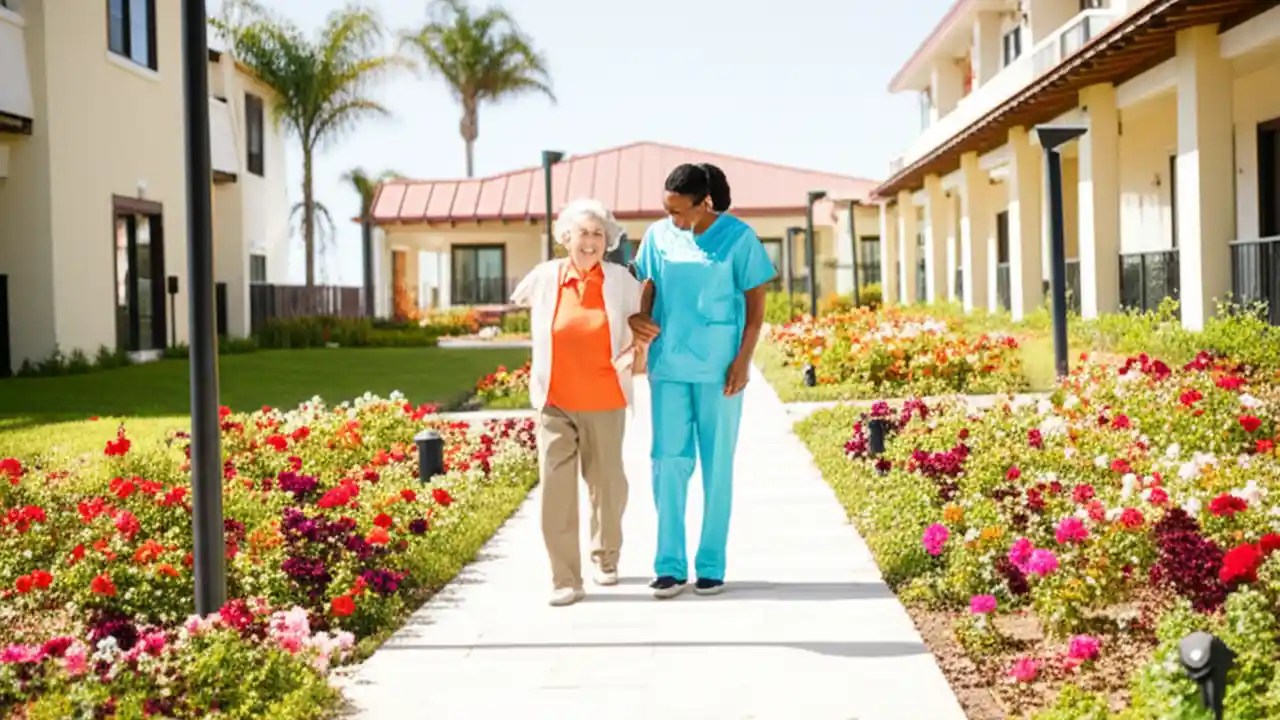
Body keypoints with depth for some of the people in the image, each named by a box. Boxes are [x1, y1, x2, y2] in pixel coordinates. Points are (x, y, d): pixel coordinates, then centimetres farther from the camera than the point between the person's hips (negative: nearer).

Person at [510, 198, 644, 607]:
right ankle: (566, 580, -6)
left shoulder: (620, 281, -3)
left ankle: (606, 557, 39)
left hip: (605, 403, 1)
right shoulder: (544, 277, -3)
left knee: (607, 484, 13)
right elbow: (520, 299, 20)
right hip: (554, 403, -1)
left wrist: (636, 351, -5)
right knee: (556, 488, -11)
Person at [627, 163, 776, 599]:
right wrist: (641, 319, -12)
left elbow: (756, 302, -3)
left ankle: (711, 566, 13)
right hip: (668, 365, 3)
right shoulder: (659, 235, 3)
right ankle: (670, 566, 6)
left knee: (717, 465, 6)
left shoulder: (737, 237, -5)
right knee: (668, 461, 0)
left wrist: (743, 360, -10)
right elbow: (647, 285, 10)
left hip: (717, 367, -2)